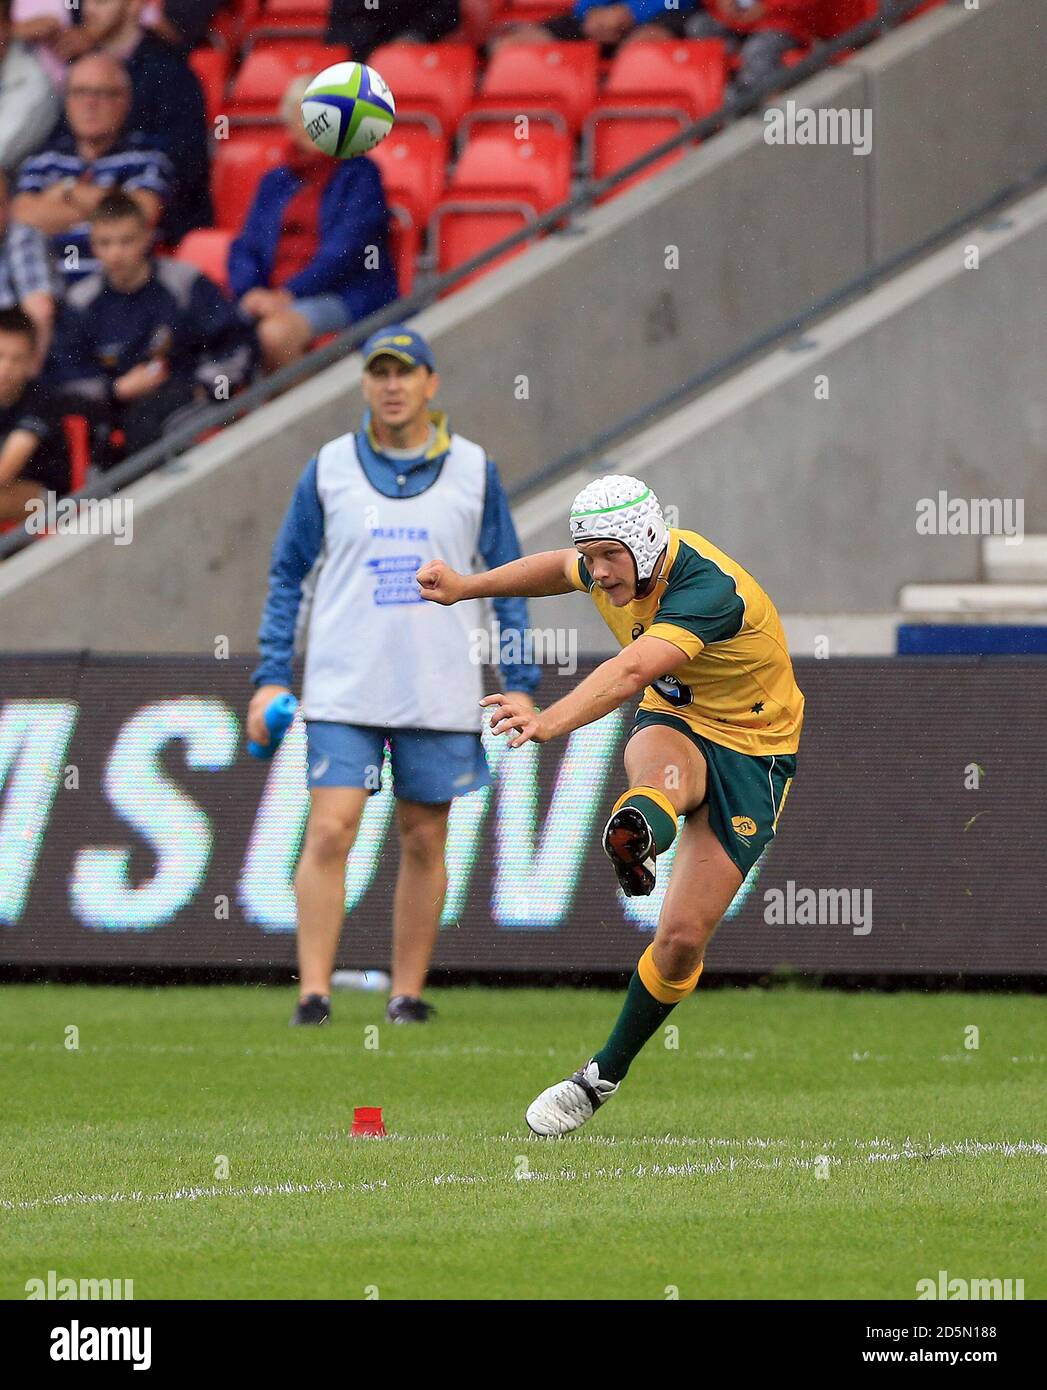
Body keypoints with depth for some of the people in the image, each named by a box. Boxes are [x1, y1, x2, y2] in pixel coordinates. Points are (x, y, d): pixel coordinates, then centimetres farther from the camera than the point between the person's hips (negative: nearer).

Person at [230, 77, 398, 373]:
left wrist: (289, 293, -16)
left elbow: (345, 248, -6)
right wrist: (250, 291, -7)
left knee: (276, 333, -35)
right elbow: (246, 246, 16)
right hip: (273, 297, 4)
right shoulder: (275, 182, 23)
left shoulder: (359, 174, 7)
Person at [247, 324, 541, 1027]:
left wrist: (520, 684, 3)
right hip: (343, 694, -1)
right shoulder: (329, 468, 4)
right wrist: (272, 677, 2)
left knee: (425, 842, 4)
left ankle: (408, 992, 12)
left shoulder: (473, 469, 4)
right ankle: (313, 991, -13)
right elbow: (289, 574, 9)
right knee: (330, 832, -11)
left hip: (442, 697, 1)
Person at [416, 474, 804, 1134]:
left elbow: (632, 671, -51)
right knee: (658, 767, -38)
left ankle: (607, 1073, 12)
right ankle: (641, 830, -75)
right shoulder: (618, 569, -8)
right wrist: (469, 585, 19)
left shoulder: (707, 587, -33)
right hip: (674, 724, 5)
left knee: (683, 938, -8)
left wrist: (549, 722, -65)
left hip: (750, 748, -5)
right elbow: (559, 570, 21)